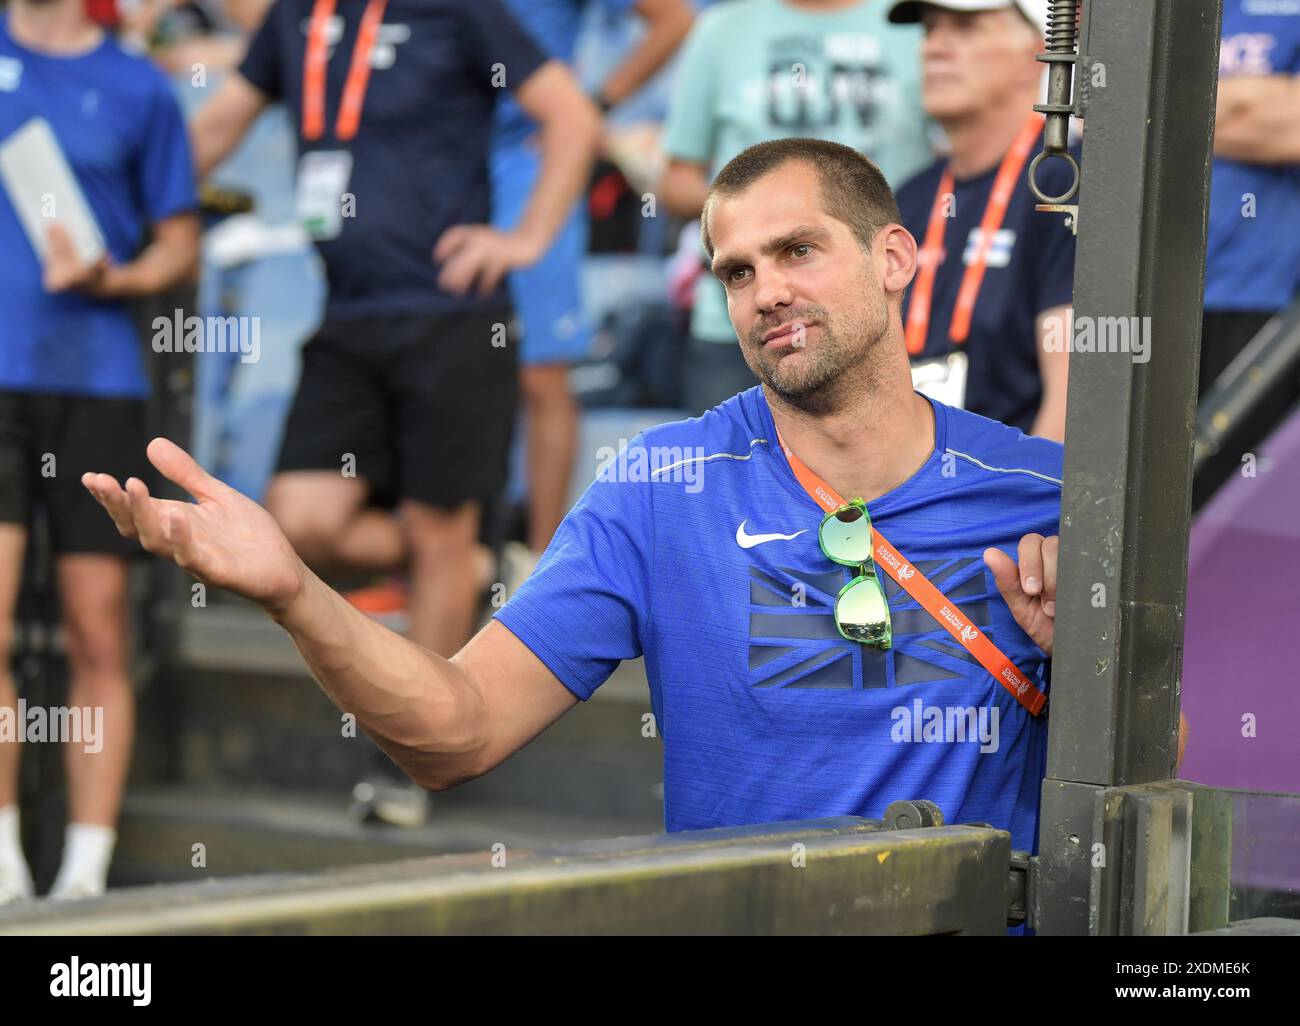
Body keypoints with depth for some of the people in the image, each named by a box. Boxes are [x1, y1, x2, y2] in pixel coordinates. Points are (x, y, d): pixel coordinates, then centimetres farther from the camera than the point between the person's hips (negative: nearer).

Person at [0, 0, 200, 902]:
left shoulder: (138, 89, 6)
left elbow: (181, 248, 9)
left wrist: (111, 278, -10)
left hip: (97, 381, 0)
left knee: (98, 640, 2)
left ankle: (86, 872, 11)